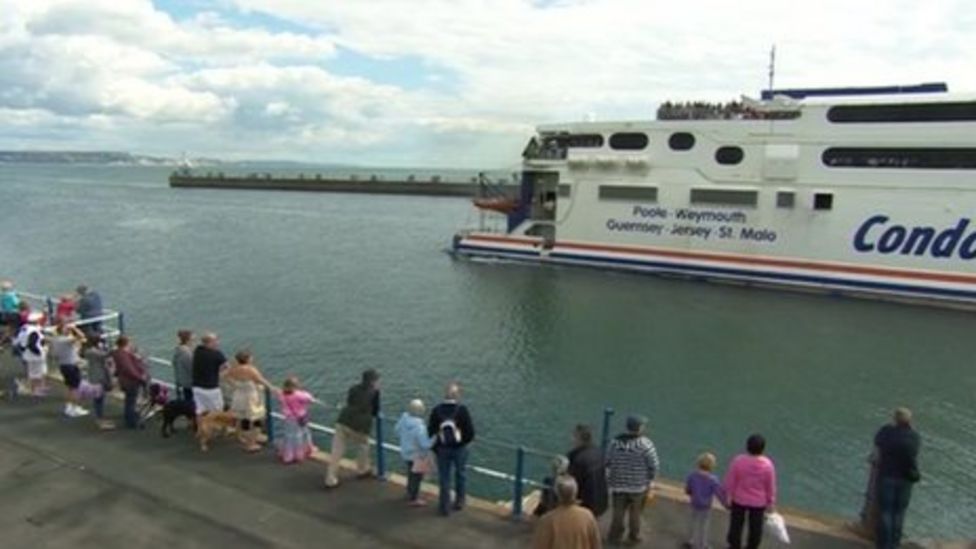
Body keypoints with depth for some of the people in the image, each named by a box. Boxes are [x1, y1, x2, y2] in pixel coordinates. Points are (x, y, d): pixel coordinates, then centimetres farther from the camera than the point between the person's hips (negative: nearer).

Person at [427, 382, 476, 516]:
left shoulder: (436, 410, -10)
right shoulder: (462, 409, -16)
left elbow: (430, 431, -6)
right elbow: (470, 431, -14)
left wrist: (435, 447, 8)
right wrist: (464, 442, 6)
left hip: (442, 449, 1)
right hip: (460, 448, -1)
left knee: (444, 477, 13)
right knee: (460, 474, 21)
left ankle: (443, 506, 20)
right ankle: (459, 501, 34)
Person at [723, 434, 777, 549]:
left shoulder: (738, 460, -25)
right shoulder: (768, 465, -23)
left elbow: (730, 481, -14)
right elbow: (771, 486, -9)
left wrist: (728, 496, 2)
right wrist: (771, 502, 7)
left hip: (739, 499, 0)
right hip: (759, 502, 0)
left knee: (736, 525, 20)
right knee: (755, 528, 21)